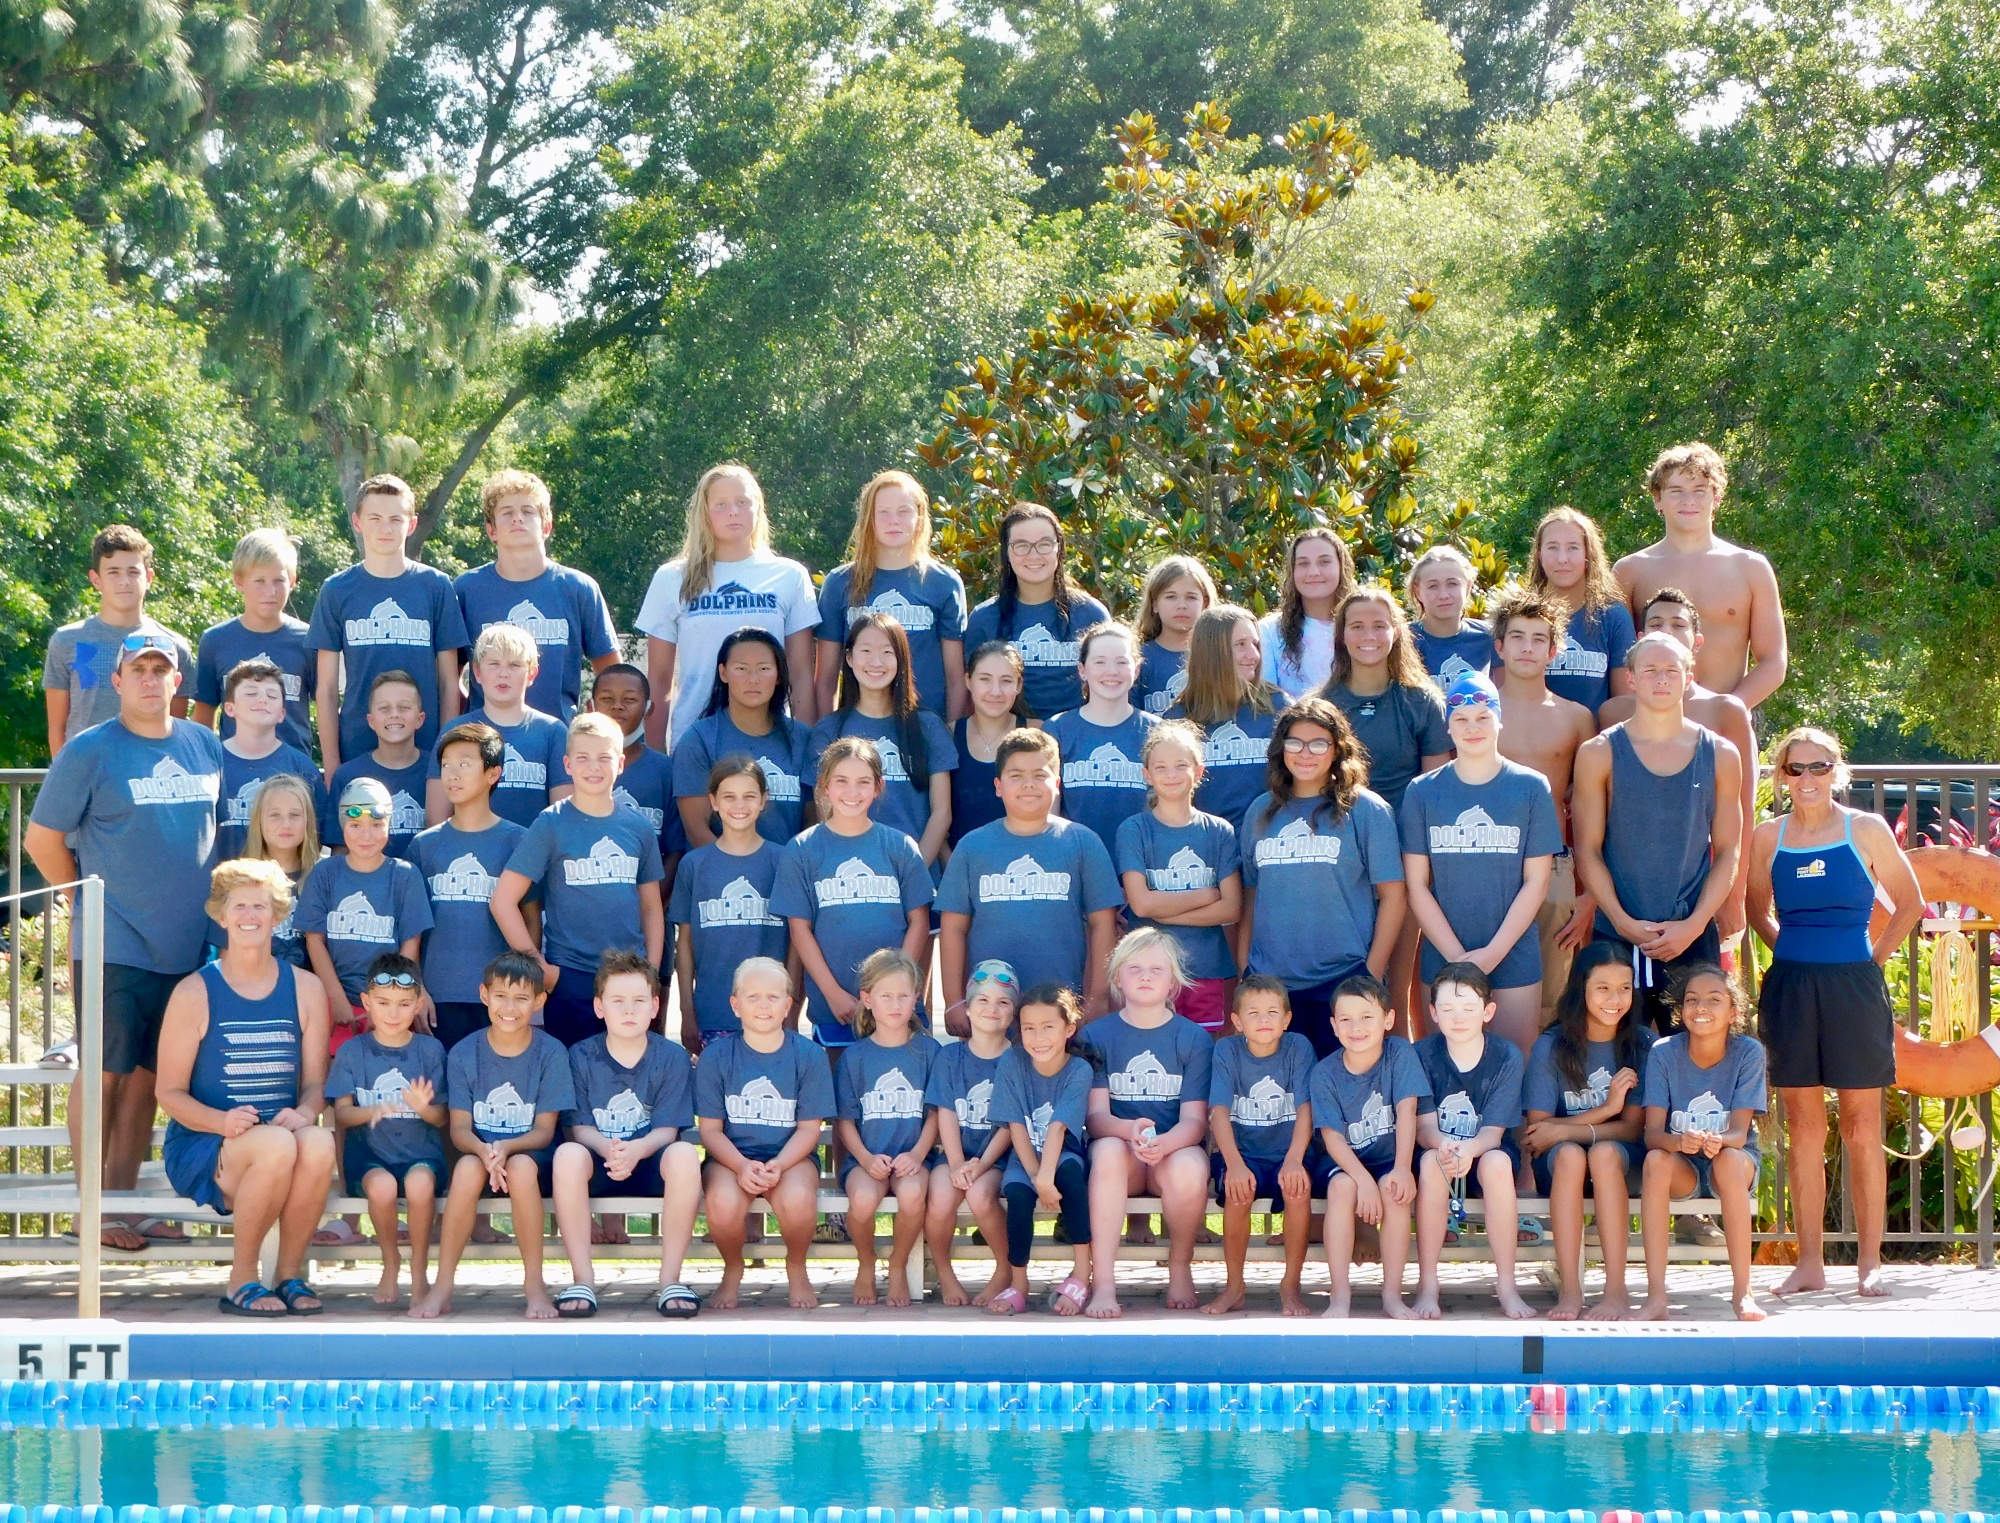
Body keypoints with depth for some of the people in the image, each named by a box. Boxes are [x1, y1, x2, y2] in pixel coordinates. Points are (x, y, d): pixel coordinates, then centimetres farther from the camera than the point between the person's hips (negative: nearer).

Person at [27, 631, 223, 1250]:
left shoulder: (206, 746, 9)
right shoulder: (89, 752, -6)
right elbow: (42, 839, -1)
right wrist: (91, 903, 2)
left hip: (187, 947, 5)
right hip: (115, 946, -5)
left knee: (146, 1075, 10)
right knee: (106, 1073, -2)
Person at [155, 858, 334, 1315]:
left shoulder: (305, 990, 9)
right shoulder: (195, 993, 0)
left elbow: (315, 1082, 9)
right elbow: (170, 1092, -1)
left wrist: (303, 1114, -16)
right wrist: (223, 1121, -21)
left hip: (280, 1134, 3)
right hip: (200, 1149, -3)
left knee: (319, 1143, -34)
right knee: (276, 1146, -36)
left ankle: (291, 1274, -15)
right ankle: (241, 1281, -17)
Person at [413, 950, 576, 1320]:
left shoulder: (550, 1053, -4)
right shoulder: (463, 1054, 0)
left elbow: (544, 1130, -6)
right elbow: (460, 1127, -4)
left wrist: (506, 1148, -27)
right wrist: (483, 1151, -28)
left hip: (531, 1155, -1)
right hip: (479, 1153, 1)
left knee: (521, 1166, -36)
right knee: (468, 1167, -33)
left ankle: (534, 1284, -23)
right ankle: (442, 1286, -27)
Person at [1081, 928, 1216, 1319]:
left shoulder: (1194, 1038, 3)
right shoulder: (1097, 1035, 5)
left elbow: (1195, 1119, -5)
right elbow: (1096, 1115, -5)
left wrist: (1163, 1143, -28)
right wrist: (1131, 1129, -28)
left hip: (1176, 1150, 0)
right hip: (1120, 1149, 0)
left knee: (1188, 1170, -35)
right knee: (1108, 1150, -35)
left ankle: (1180, 1268, -8)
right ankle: (1103, 1282, -36)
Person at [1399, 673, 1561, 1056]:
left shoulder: (1531, 788, 1)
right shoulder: (1423, 792, 3)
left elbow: (1536, 882, -1)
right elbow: (1417, 885, 1)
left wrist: (1493, 952, -11)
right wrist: (1457, 957, -9)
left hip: (1514, 958, -1)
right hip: (1443, 960, 1)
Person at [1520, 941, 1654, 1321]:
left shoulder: (1642, 1044, -3)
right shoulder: (1550, 1047, -4)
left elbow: (1632, 1128, -8)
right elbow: (1533, 1133, -8)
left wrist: (1565, 1130, -21)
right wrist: (1605, 1110, -18)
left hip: (1623, 1163, 0)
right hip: (1560, 1166, 0)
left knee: (1604, 1152, -34)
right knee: (1570, 1153, -34)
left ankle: (1616, 1291, -37)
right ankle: (1569, 1290, -39)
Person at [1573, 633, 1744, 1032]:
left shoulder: (1720, 756, 7)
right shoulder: (1598, 755, 3)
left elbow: (1727, 852, 7)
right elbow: (1587, 849, 1)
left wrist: (1694, 924, -6)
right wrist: (1624, 922, -10)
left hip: (1694, 938, 1)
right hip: (1616, 937, -1)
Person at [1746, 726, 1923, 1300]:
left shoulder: (1866, 830, 0)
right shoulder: (1768, 837, 5)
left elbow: (1910, 903, 8)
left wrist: (1874, 956, 2)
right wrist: (1790, 951, 8)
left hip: (1854, 989, -2)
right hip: (1790, 990, 2)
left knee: (1862, 1129, 1)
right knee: (1803, 1128, 5)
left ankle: (1869, 1263, 5)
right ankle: (1809, 1262, 10)